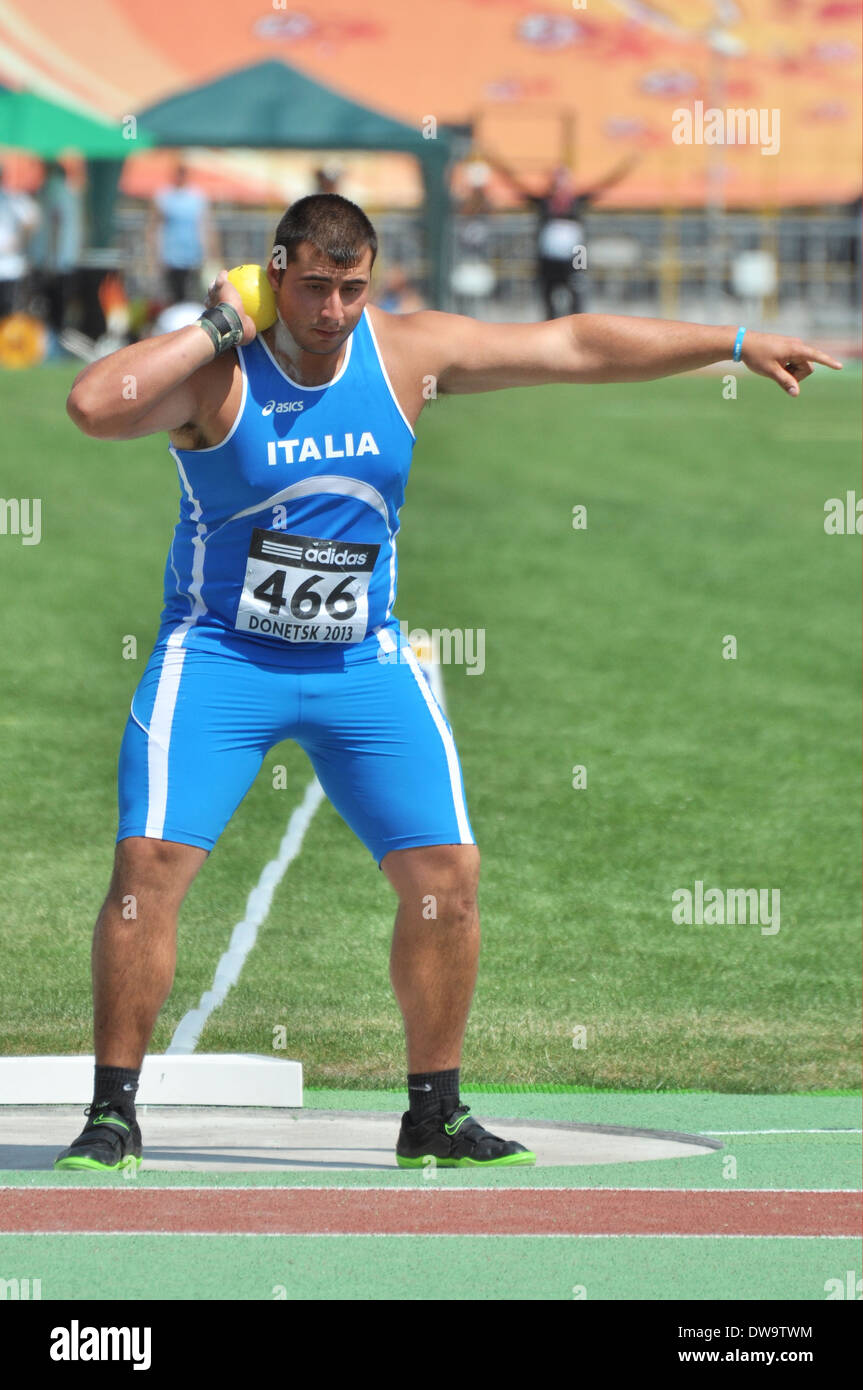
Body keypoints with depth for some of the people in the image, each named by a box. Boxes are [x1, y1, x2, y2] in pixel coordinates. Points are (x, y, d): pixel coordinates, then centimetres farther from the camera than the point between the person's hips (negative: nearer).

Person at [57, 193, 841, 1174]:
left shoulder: (407, 352, -4)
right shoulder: (218, 371, -14)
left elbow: (574, 345, 2)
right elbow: (92, 405, -33)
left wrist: (735, 343, 5)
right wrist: (217, 328, -26)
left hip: (362, 662, 4)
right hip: (220, 654, -4)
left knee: (446, 872, -2)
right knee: (149, 862, -16)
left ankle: (434, 1115, 12)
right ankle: (113, 1113, -6)